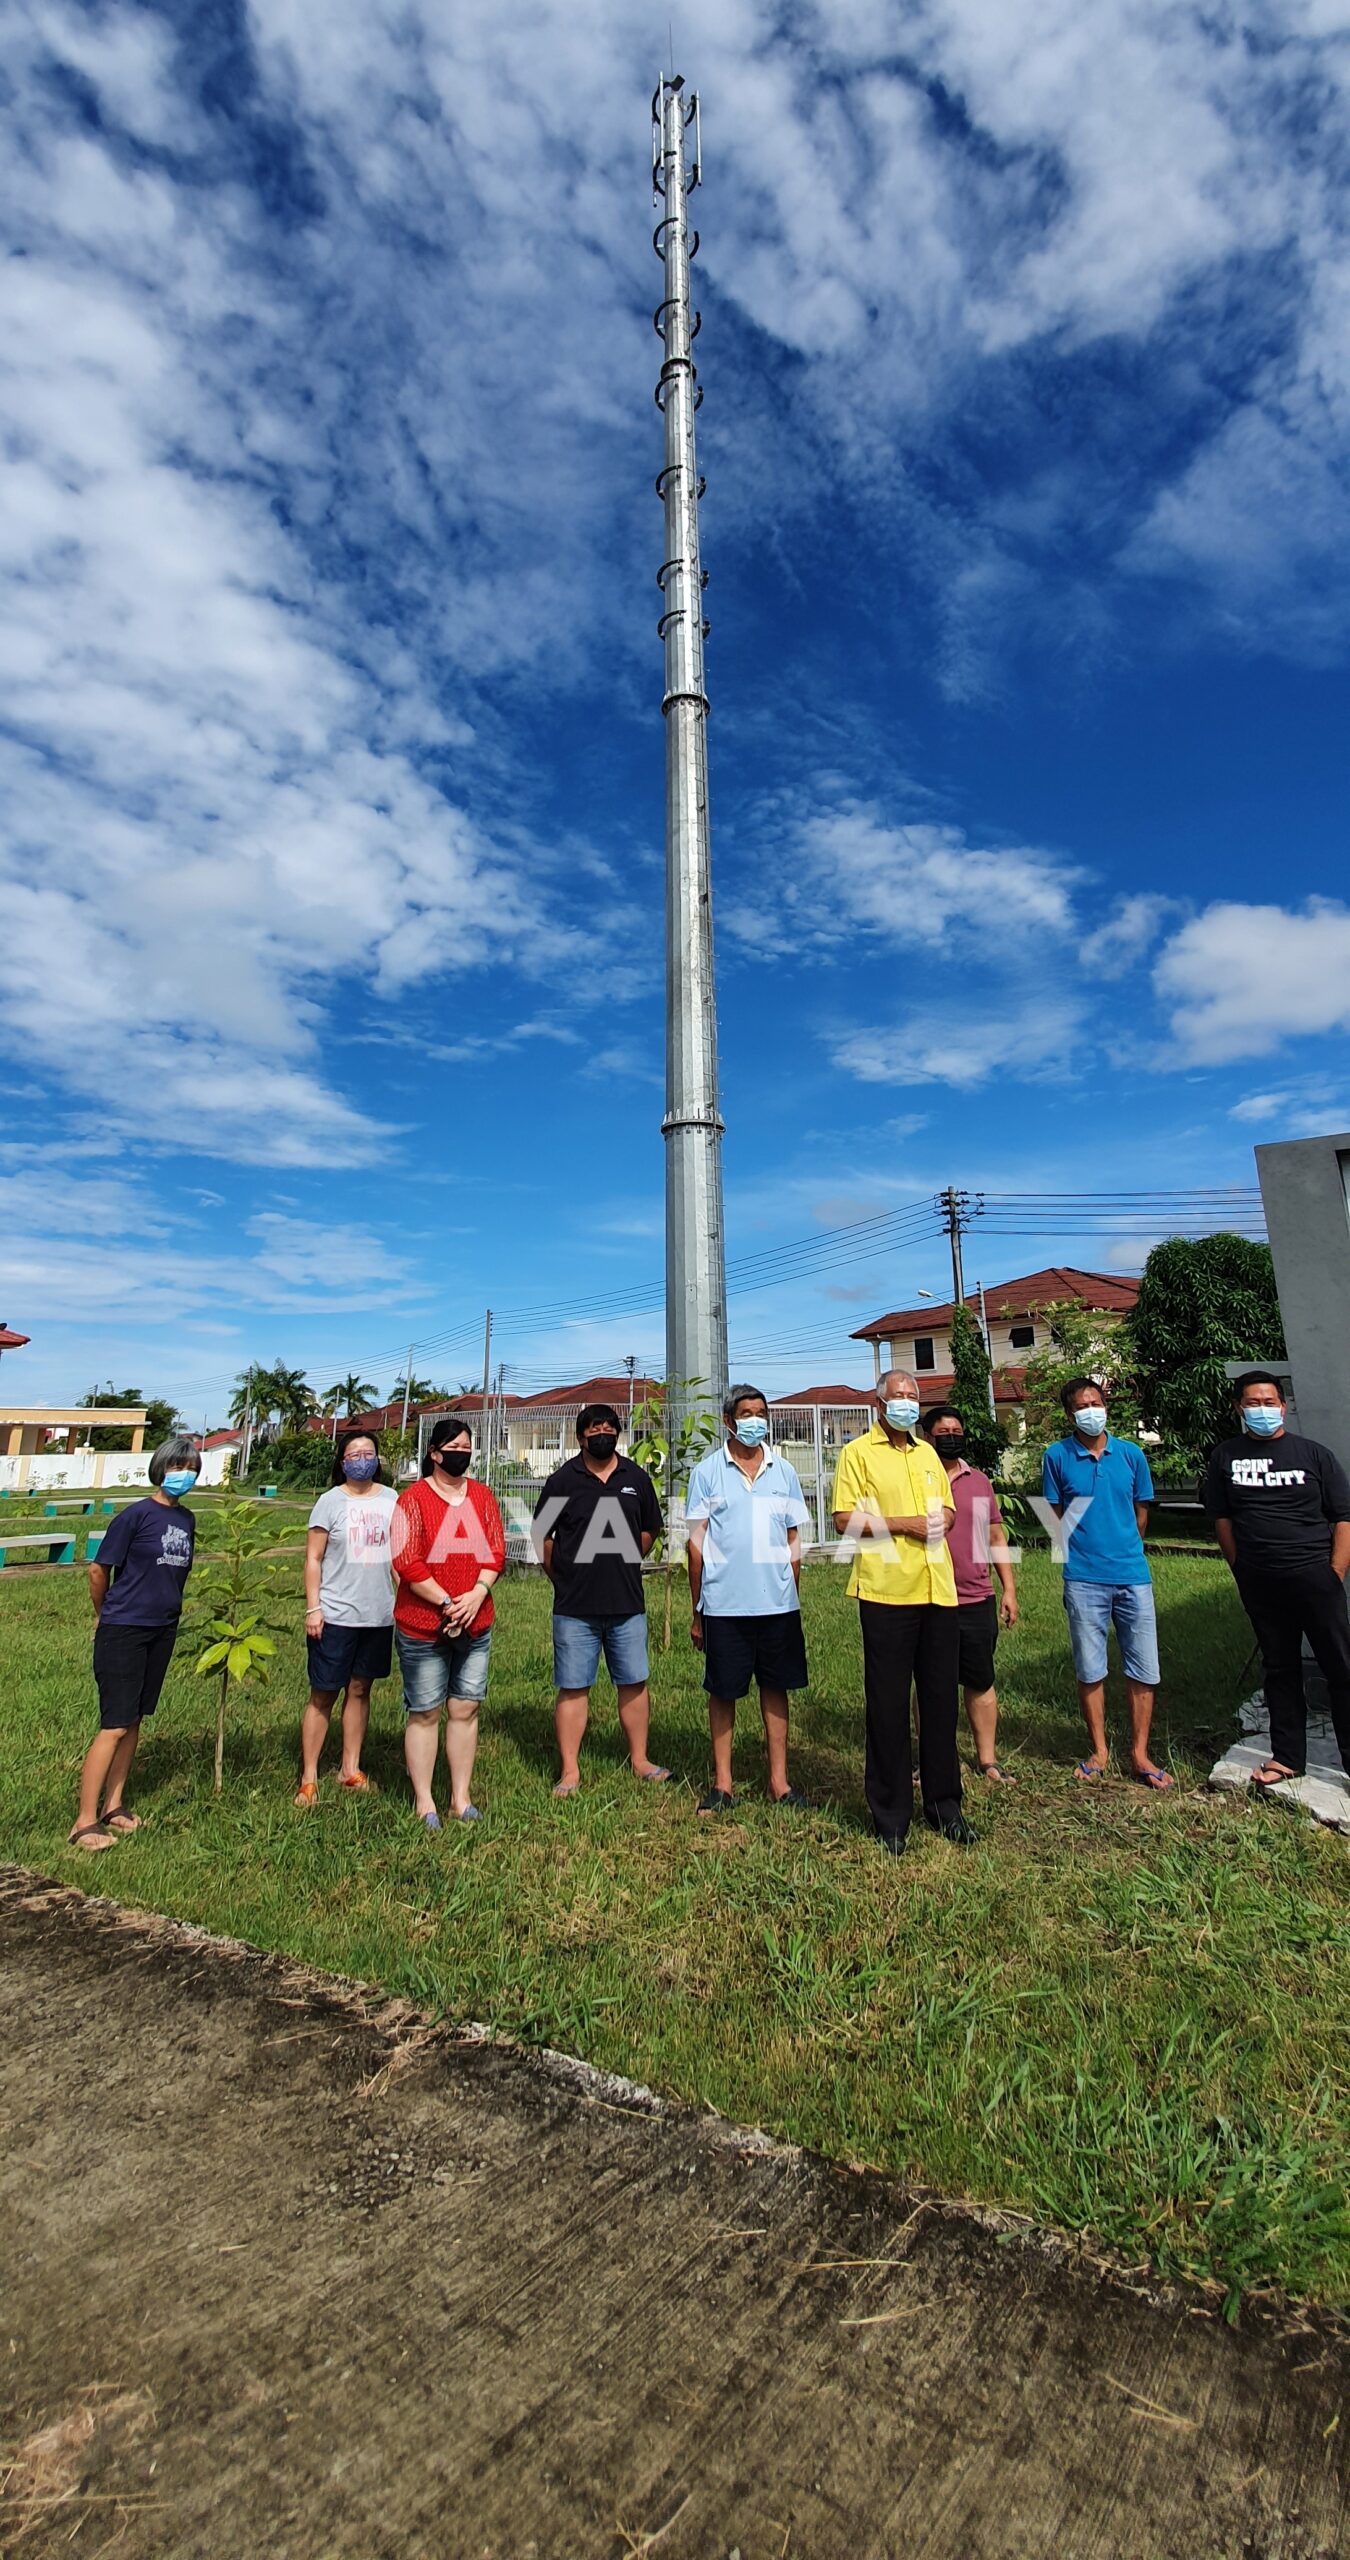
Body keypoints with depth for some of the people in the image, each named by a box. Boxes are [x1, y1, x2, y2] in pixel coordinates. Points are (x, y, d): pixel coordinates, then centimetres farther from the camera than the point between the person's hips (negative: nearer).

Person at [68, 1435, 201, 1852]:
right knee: (114, 1725, -3)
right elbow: (99, 1570, -8)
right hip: (123, 1632, -6)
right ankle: (85, 1822, 8)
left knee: (134, 1721, 15)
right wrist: (105, 1615, 4)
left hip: (163, 1631, 6)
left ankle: (113, 1805, 27)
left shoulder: (187, 1520, 5)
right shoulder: (137, 1514, -15)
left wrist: (166, 1608, 13)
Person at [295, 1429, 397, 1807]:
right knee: (324, 1695, 4)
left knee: (360, 1690, 13)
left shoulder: (391, 1499, 5)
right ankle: (308, 1778, 16)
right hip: (335, 1615, -3)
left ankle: (351, 1769, 26)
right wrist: (312, 1608, -9)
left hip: (380, 1615, 3)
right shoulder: (330, 1501, -4)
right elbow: (313, 1559, -3)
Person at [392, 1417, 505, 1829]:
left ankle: (462, 1796, 24)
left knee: (466, 1709, 11)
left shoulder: (482, 1496, 6)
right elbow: (407, 1563, -14)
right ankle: (423, 1801, 20)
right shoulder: (414, 1498, -9)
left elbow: (496, 1552, 4)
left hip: (476, 1625, 4)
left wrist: (477, 1594, -11)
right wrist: (447, 1604, -16)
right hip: (423, 1626, -4)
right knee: (424, 1713, 6)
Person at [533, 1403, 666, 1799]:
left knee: (634, 1683, 11)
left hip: (627, 1604, 2)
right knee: (573, 1688, 5)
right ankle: (570, 1771, 16)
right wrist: (565, 1579, 5)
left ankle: (640, 1759, 26)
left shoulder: (637, 1479, 5)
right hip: (575, 1607, -2)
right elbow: (542, 1536, 4)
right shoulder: (562, 1480, -2)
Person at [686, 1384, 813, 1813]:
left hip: (778, 1603, 2)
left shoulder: (784, 1471, 7)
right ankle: (721, 1782, 22)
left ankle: (779, 1780, 23)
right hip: (724, 1604, -2)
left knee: (775, 1688, 10)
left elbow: (793, 1541, 12)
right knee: (723, 1691, 8)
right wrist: (696, 1612, 0)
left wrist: (794, 1599, 9)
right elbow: (696, 1543, 0)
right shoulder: (707, 1472, -1)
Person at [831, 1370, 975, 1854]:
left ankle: (943, 1804, 28)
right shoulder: (858, 1452, -2)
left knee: (941, 1699, 13)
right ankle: (890, 1815, 17)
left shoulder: (927, 1453, 17)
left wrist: (939, 1521, -1)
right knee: (888, 1704, 3)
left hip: (937, 1591, 6)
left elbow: (947, 1509, 22)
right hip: (886, 1593, -5)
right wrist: (902, 1524, -15)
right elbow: (845, 1519, -8)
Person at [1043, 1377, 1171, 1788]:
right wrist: (1082, 1555, 8)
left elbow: (1140, 1512, 14)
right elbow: (1058, 1517, 5)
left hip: (1133, 1575, 2)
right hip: (1083, 1580, -2)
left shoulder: (1131, 1454, 3)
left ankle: (1139, 1755, 21)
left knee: (1144, 1671, 6)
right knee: (1090, 1671, 7)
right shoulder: (1057, 1456, -2)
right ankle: (1099, 1750, 23)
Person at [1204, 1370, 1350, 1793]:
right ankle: (1287, 1757, 23)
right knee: (1279, 1668, 13)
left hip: (1314, 1577, -2)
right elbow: (1222, 1519, 8)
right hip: (1259, 1583, 2)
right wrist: (1242, 1571, 4)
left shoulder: (1314, 1454, 1)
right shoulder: (1226, 1456, 5)